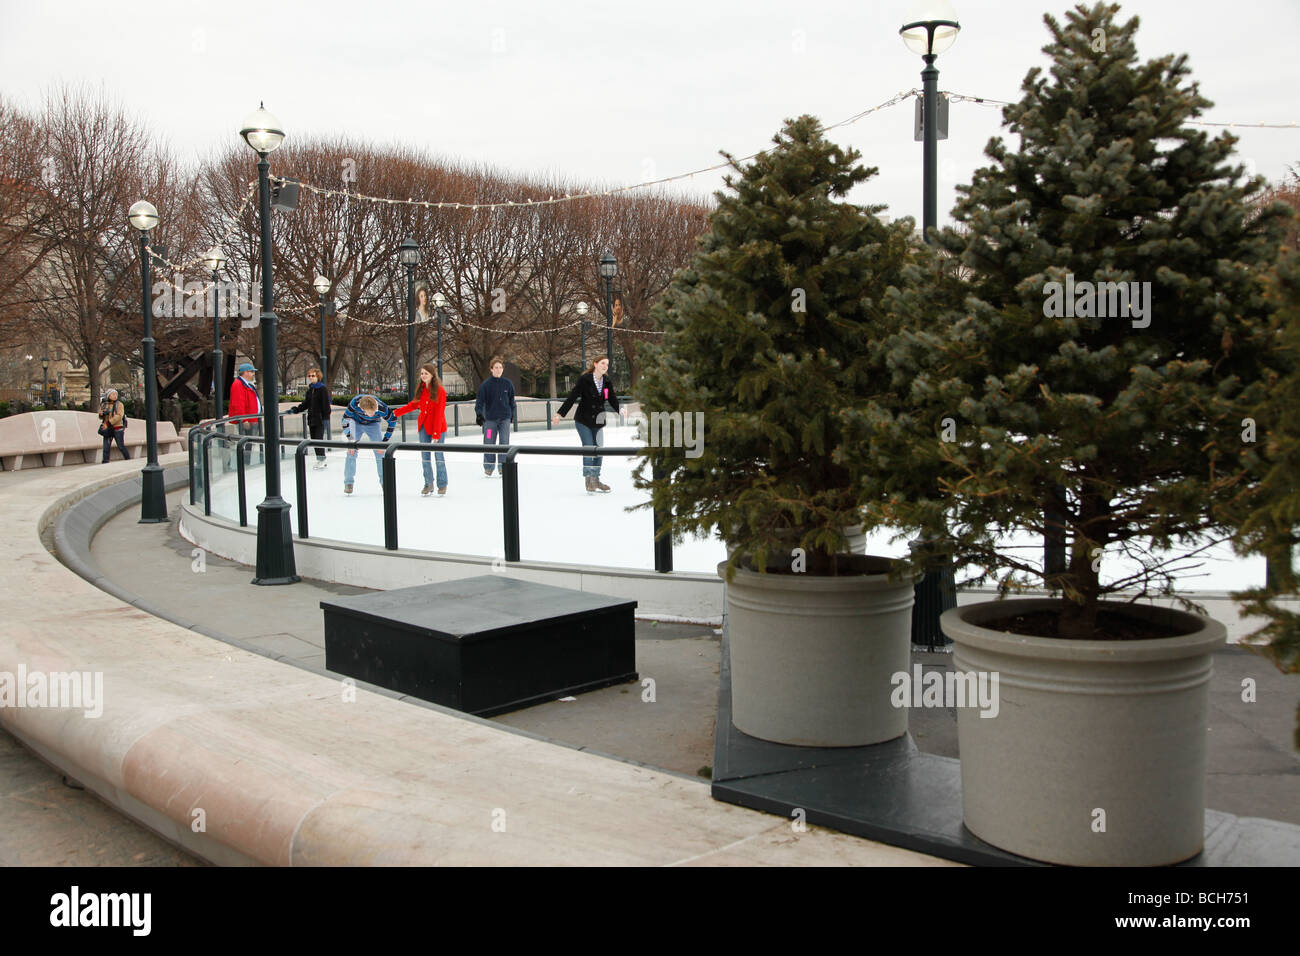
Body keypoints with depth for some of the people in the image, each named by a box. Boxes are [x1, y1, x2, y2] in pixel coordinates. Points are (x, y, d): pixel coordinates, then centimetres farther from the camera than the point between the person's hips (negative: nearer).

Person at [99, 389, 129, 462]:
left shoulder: (119, 404, -3)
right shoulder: (103, 405, 8)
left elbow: (119, 416, -15)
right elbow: (101, 417, 17)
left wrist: (108, 423, -21)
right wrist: (101, 414, -7)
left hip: (117, 429, -3)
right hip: (107, 429, 3)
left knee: (121, 447, -1)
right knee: (106, 447, -1)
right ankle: (105, 463, 1)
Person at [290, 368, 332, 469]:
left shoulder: (322, 389, -8)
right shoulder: (310, 389, 15)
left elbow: (326, 404, -12)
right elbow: (306, 404, 22)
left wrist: (326, 417, -17)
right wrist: (296, 409, 14)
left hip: (320, 419, -8)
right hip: (312, 418, 8)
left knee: (319, 438, -10)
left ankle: (321, 460, -5)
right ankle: (320, 460, 15)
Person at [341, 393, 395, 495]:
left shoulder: (382, 408, -39)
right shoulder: (354, 403, -39)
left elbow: (393, 420, -19)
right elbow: (346, 419, -22)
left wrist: (384, 441, -16)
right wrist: (350, 439, -22)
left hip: (373, 425, 0)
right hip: (356, 423, 0)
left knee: (380, 453, -6)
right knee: (352, 453, -8)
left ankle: (384, 482, 8)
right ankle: (348, 483, 2)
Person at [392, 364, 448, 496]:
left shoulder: (440, 391, -12)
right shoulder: (421, 389, 6)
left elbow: (439, 413, -14)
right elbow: (414, 405, 19)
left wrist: (436, 433, -17)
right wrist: (397, 412, 12)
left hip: (438, 427, -5)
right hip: (424, 427, 5)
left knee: (438, 455, -1)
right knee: (424, 456, 6)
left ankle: (442, 485, 13)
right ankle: (428, 484, 18)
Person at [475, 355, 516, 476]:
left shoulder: (508, 384, 3)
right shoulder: (486, 384, -3)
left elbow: (512, 400, 13)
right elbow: (480, 400, -4)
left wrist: (511, 414, 14)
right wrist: (479, 413, -14)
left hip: (505, 418, 1)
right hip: (490, 418, -1)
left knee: (504, 442, 0)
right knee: (489, 443, 2)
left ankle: (503, 466, 6)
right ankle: (488, 467, 12)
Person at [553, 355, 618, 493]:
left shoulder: (607, 382, 3)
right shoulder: (585, 379, -11)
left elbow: (613, 400, 10)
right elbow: (572, 397, -12)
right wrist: (560, 414, -14)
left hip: (598, 422, 5)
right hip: (583, 421, -5)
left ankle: (595, 479, 18)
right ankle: (588, 479, 1)